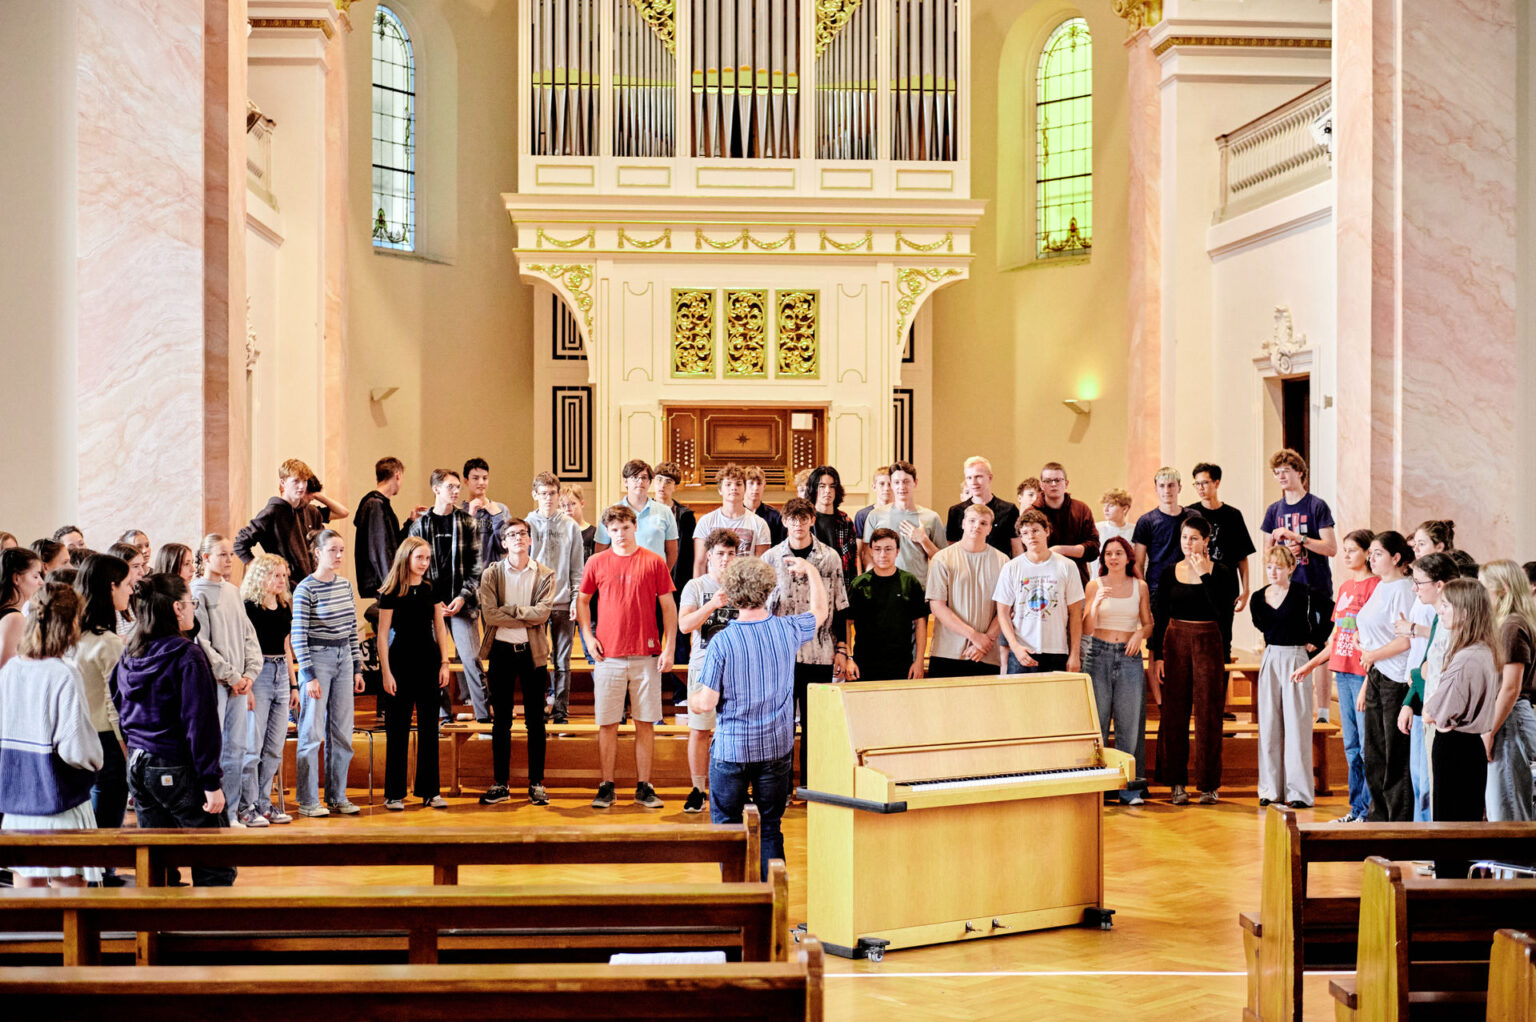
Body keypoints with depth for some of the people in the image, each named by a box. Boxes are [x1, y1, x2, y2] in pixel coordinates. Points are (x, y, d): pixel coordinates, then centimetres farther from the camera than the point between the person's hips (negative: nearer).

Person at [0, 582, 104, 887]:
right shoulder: (63, 675, -17)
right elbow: (75, 748, -19)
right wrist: (96, 759, 0)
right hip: (59, 801, -6)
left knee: (26, 885, 13)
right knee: (70, 886, 1)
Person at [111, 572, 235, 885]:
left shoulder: (128, 655, 7)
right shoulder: (187, 656, -15)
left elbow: (121, 713, 15)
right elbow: (201, 724, -18)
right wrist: (211, 782, -16)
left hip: (137, 766, 8)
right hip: (179, 768, -8)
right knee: (215, 869, 0)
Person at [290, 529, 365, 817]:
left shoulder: (345, 585, 9)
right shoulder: (306, 589, -10)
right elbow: (298, 636, -11)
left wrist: (357, 667, 12)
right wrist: (309, 675, -14)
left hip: (343, 658, 6)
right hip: (317, 658, -6)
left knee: (342, 734, 8)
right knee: (312, 733, -2)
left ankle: (337, 796, 17)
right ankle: (307, 801, 6)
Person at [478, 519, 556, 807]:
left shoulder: (544, 575, 2)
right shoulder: (491, 574, 3)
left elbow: (543, 613, -12)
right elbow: (489, 613, -11)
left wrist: (508, 609, -12)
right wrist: (527, 619, -13)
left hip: (533, 652, 0)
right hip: (502, 651, 0)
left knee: (535, 720, 4)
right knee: (501, 720, 5)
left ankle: (537, 783, 10)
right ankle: (500, 784, 11)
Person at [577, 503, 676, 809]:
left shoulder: (654, 562, 1)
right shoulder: (597, 563, 5)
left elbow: (668, 606, 4)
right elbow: (582, 601, 16)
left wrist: (668, 647, -3)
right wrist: (588, 636, 3)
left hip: (646, 656, 0)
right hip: (609, 655, 1)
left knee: (645, 723, 4)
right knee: (607, 723, 3)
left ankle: (644, 788, 12)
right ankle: (607, 787, 12)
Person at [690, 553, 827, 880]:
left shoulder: (722, 642, -16)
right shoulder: (788, 629, -7)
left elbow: (707, 703, -13)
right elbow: (820, 610, 16)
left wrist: (691, 702, 9)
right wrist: (811, 571, 27)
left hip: (732, 748, -3)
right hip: (777, 747, 3)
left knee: (726, 825, 12)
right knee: (770, 827, 13)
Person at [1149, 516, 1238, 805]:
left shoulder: (1220, 573, -1)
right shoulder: (1170, 572, 5)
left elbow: (1223, 611, -16)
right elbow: (1159, 617, 6)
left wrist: (1204, 574, -16)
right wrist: (1158, 655, 0)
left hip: (1208, 643, -2)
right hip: (1175, 643, 2)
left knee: (1208, 713, 0)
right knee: (1174, 712, 3)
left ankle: (1209, 784, 7)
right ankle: (1176, 782, 9)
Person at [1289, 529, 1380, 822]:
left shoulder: (1376, 586, -9)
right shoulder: (1345, 587, 16)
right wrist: (1310, 665, 21)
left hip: (1364, 673, -9)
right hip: (1342, 671, 9)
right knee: (1351, 746, 12)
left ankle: (1369, 810, 1)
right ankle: (1356, 809, 19)